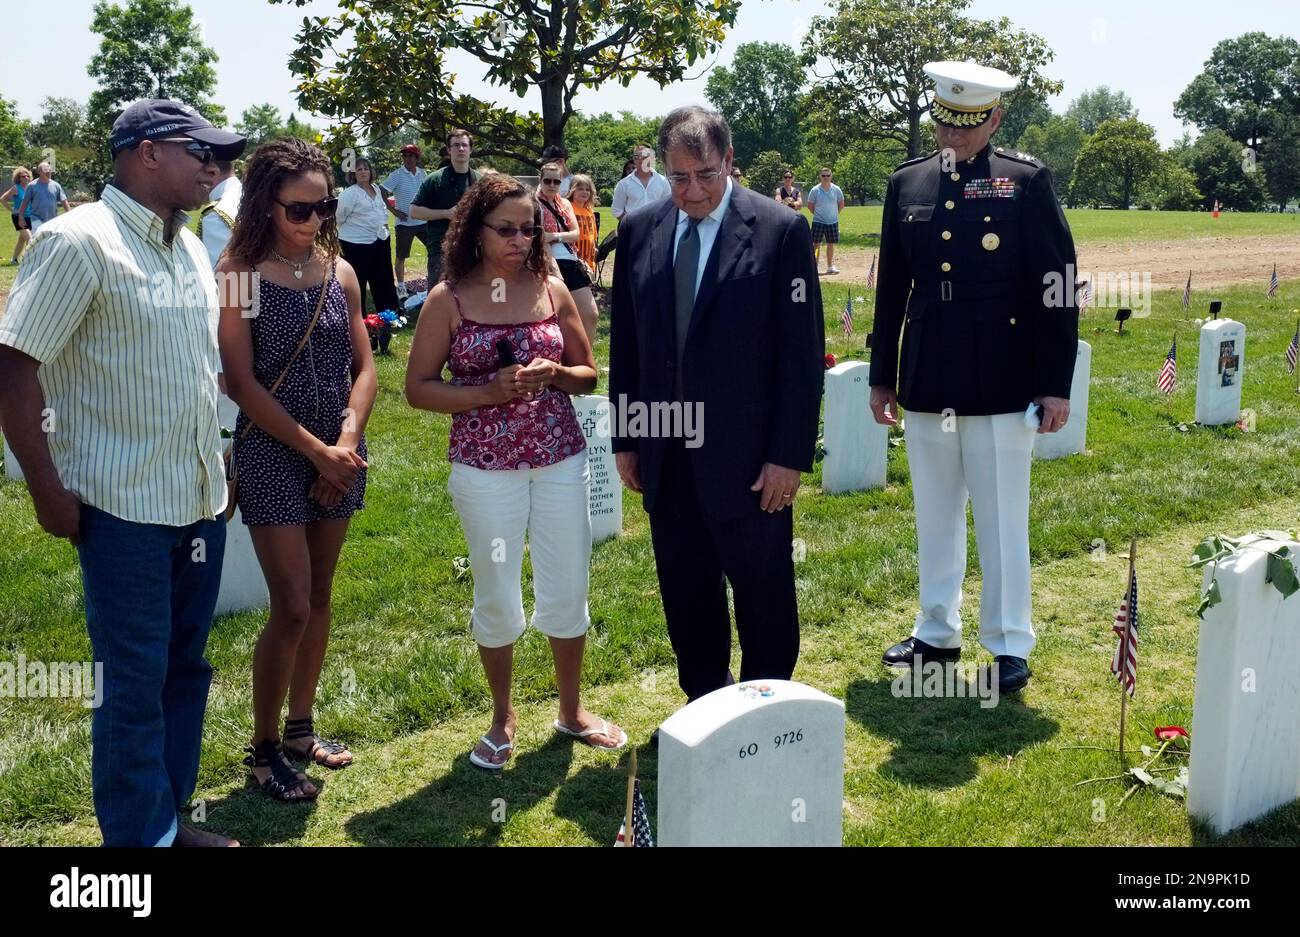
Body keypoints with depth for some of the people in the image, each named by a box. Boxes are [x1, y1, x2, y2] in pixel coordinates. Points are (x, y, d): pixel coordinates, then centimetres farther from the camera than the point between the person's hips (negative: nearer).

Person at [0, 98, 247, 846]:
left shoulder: (191, 246, 11)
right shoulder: (79, 241, -12)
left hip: (202, 500, 7)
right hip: (124, 506, -7)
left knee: (184, 667, 15)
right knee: (134, 683, 2)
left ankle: (171, 816, 30)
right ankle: (141, 835, 17)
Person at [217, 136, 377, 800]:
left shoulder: (341, 272, 5)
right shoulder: (239, 273, -9)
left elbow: (362, 366, 6)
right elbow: (242, 383, -12)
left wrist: (347, 441, -10)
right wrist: (316, 450, -14)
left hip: (339, 455, 5)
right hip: (272, 453, -5)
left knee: (319, 599, 13)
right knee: (292, 608, -6)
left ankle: (300, 726, 29)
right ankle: (263, 746, 12)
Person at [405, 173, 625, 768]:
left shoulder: (552, 289, 3)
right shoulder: (448, 300, -5)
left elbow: (589, 375, 10)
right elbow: (418, 388, -4)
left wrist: (554, 374, -13)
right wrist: (489, 392, -18)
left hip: (561, 461, 3)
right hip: (485, 469, -2)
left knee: (568, 589, 10)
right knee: (497, 596, 9)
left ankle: (571, 710, 31)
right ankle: (503, 717, 30)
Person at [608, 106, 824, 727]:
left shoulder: (780, 230, -8)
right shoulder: (639, 232, 5)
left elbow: (802, 352, -9)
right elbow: (624, 343, 11)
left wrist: (789, 455, -12)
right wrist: (624, 439, 8)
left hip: (747, 457, -4)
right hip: (665, 457, 4)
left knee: (763, 594, 9)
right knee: (684, 592, 15)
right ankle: (701, 699, 33)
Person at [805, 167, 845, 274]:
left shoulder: (836, 190, 0)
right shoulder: (815, 190, -5)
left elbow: (841, 205, 10)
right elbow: (809, 205, 3)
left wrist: (834, 214, 8)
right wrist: (817, 214, 2)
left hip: (832, 222, 2)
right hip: (818, 222, -2)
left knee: (831, 244, 9)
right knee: (816, 244, -4)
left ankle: (830, 266, 19)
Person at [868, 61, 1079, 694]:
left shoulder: (1027, 182, -4)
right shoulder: (907, 184, 7)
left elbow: (1057, 288, -5)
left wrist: (1055, 385, -8)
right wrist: (882, 376, 12)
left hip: (1002, 385, -4)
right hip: (926, 382, 4)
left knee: (1001, 519, 4)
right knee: (934, 515, 14)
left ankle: (1009, 647, 17)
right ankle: (937, 632, 29)